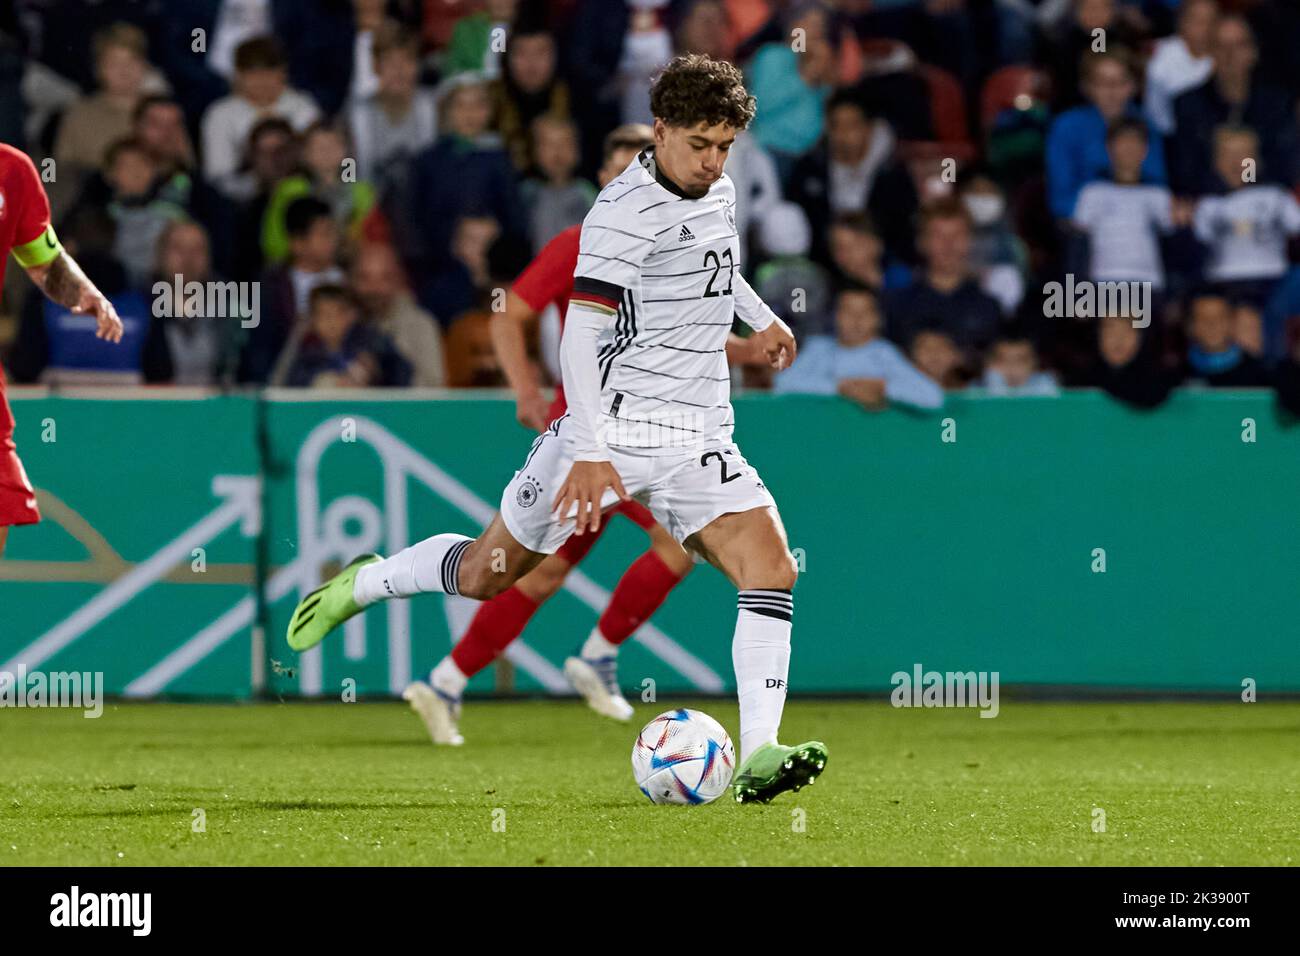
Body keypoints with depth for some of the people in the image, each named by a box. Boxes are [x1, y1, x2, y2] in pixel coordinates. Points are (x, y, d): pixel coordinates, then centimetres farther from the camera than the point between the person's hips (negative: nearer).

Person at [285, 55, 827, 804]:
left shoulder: (717, 190, 10)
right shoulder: (628, 212, -17)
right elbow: (580, 334, -23)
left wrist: (759, 317, 46)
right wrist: (591, 453, -30)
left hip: (697, 435, 6)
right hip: (612, 426, -6)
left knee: (772, 568, -15)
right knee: (486, 574, 4)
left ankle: (758, 757, -20)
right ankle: (362, 585, 34)